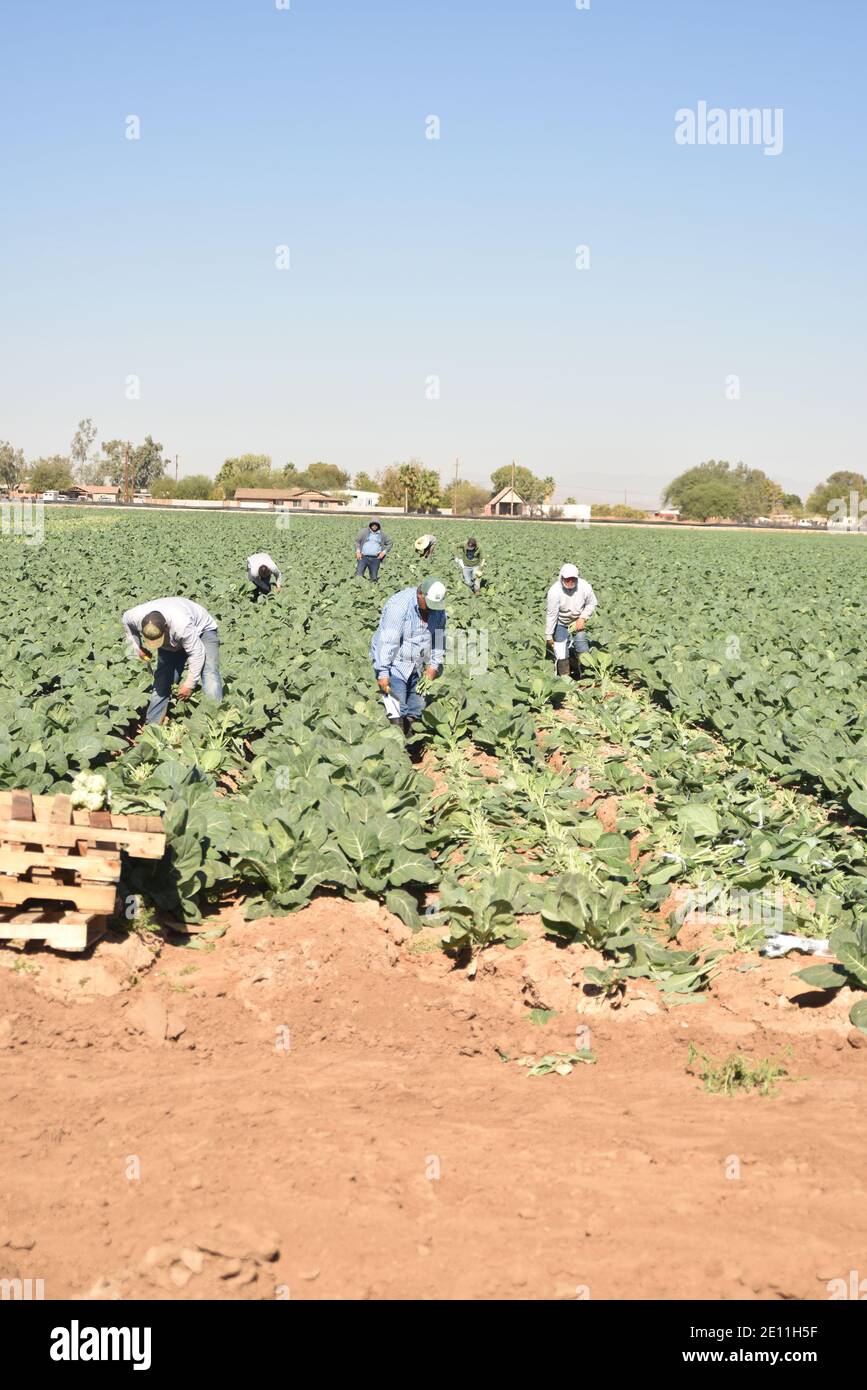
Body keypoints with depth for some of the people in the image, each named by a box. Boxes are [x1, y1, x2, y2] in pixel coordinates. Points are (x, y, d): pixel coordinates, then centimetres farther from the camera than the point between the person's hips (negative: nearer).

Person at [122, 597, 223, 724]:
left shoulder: (182, 626, -45)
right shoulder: (136, 616, -29)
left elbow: (197, 654, -33)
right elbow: (126, 621, -1)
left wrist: (189, 684, -26)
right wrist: (138, 648, -4)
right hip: (172, 639, 5)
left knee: (209, 677, -25)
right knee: (162, 680, -1)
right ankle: (151, 724, 8)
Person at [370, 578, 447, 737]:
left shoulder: (438, 610, -2)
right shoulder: (399, 605, -23)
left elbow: (439, 638, 12)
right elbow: (387, 641, -24)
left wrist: (434, 665, 5)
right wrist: (383, 672, -25)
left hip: (415, 667, 7)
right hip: (393, 663, -7)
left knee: (416, 709, 6)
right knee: (397, 710, -15)